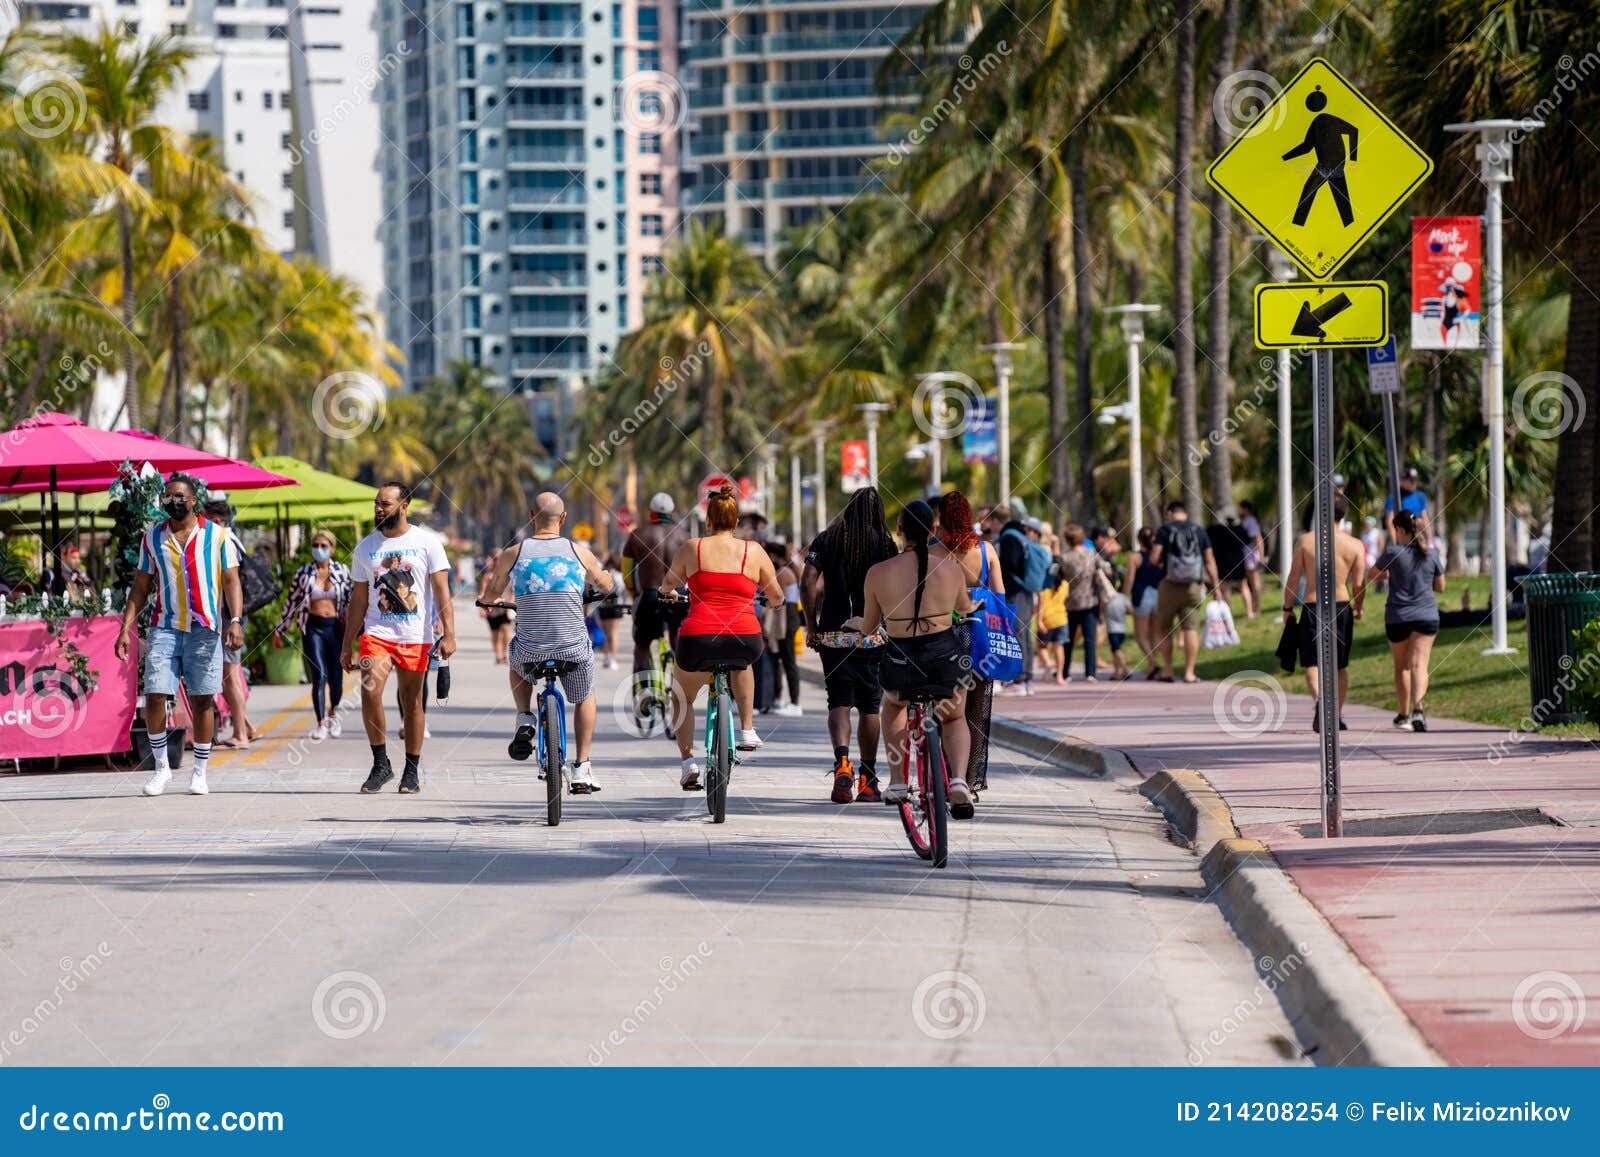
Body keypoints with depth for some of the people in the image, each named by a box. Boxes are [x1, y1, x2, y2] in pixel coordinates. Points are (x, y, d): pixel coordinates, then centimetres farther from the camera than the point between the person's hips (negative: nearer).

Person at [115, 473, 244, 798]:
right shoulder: (153, 537, 10)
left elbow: (231, 580, 1)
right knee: (154, 695, -8)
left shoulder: (216, 535, 4)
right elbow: (141, 586, 13)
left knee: (202, 699, 1)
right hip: (164, 627, 2)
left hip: (204, 628, -2)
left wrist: (235, 620, -13)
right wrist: (126, 628, 5)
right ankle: (161, 767, 5)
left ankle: (200, 772, 10)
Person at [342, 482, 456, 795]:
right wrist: (348, 644, 11)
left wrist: (448, 633, -13)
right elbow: (358, 599, 14)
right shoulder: (366, 547, 9)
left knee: (412, 703, 3)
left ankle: (412, 772, 16)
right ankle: (380, 764, -7)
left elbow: (441, 591, -3)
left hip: (416, 637, -2)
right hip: (377, 632, 2)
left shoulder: (426, 542, 0)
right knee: (370, 691, -19)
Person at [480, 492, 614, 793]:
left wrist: (489, 598, 37)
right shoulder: (579, 552, 0)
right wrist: (604, 572, 44)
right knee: (585, 698, 29)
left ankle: (525, 720, 18)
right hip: (574, 649, 0)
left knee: (518, 667, 38)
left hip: (530, 651, 0)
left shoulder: (513, 553, -2)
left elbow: (489, 596, 12)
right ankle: (581, 769, 23)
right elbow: (605, 585, 20)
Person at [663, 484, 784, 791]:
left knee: (682, 697, 27)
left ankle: (687, 760, 12)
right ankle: (746, 729, 31)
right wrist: (773, 602, 41)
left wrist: (667, 592, 48)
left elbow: (667, 584, 24)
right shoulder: (754, 552, 6)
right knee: (743, 661, 39)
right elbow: (776, 596, 17)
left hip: (697, 640, -1)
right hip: (745, 639, 1)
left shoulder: (692, 548, 7)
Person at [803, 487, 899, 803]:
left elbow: (807, 582, -4)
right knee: (869, 706, 9)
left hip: (834, 633, 1)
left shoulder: (826, 540, 4)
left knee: (839, 702, 1)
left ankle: (842, 763, -25)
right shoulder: (885, 545, -1)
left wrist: (811, 627, 3)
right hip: (873, 636, 0)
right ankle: (868, 781, 15)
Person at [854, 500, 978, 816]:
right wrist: (975, 602, 43)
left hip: (901, 663, 0)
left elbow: (868, 628, 7)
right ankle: (958, 780, 2)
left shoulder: (878, 573, -6)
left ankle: (897, 781, 27)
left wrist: (859, 624, 31)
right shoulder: (951, 569, -3)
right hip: (947, 659, 0)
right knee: (955, 718, 28)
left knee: (894, 706, 35)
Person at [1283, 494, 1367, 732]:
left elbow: (1293, 579, -3)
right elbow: (1359, 584, -2)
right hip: (1341, 606, 2)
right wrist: (1359, 608, 16)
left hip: (1312, 607, -2)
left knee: (1312, 663, 0)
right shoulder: (1354, 545, -2)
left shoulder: (1305, 541, -4)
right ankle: (1338, 716, 23)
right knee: (1339, 666, 16)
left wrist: (1288, 608, 10)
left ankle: (1319, 698, -29)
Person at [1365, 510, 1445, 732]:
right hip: (1426, 615, 1)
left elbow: (1371, 576, 7)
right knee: (1419, 664, -6)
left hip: (1397, 616, -1)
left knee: (1401, 667, 14)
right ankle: (1417, 708, -28)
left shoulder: (1393, 553, -6)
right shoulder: (1430, 553, 2)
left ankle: (1403, 715, 23)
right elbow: (1440, 587, 11)